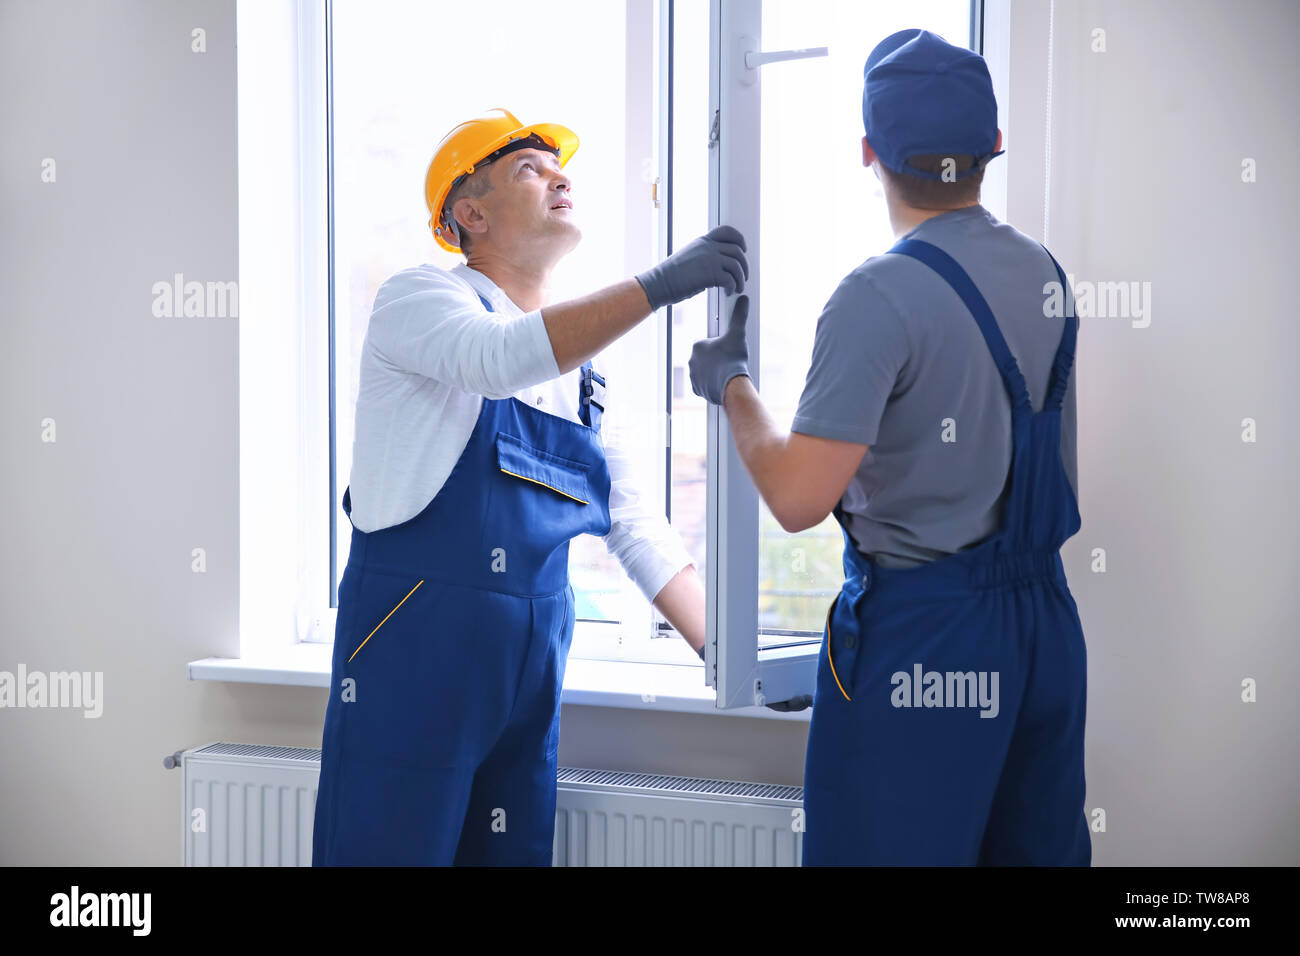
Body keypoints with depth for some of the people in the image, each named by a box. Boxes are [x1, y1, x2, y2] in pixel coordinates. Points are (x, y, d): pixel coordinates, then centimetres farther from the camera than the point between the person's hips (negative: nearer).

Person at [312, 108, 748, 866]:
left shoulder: (580, 371, 16)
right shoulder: (419, 297, -3)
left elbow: (637, 528, 18)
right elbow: (504, 358, -26)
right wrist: (661, 284, -30)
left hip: (528, 673, 6)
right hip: (411, 657, -6)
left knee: (516, 854, 9)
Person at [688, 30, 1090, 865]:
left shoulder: (882, 296, -18)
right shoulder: (1044, 274, 5)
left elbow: (798, 498, -21)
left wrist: (730, 383, -6)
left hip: (921, 637, -7)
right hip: (1047, 616, 8)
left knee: (887, 846, 2)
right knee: (1038, 846, 16)